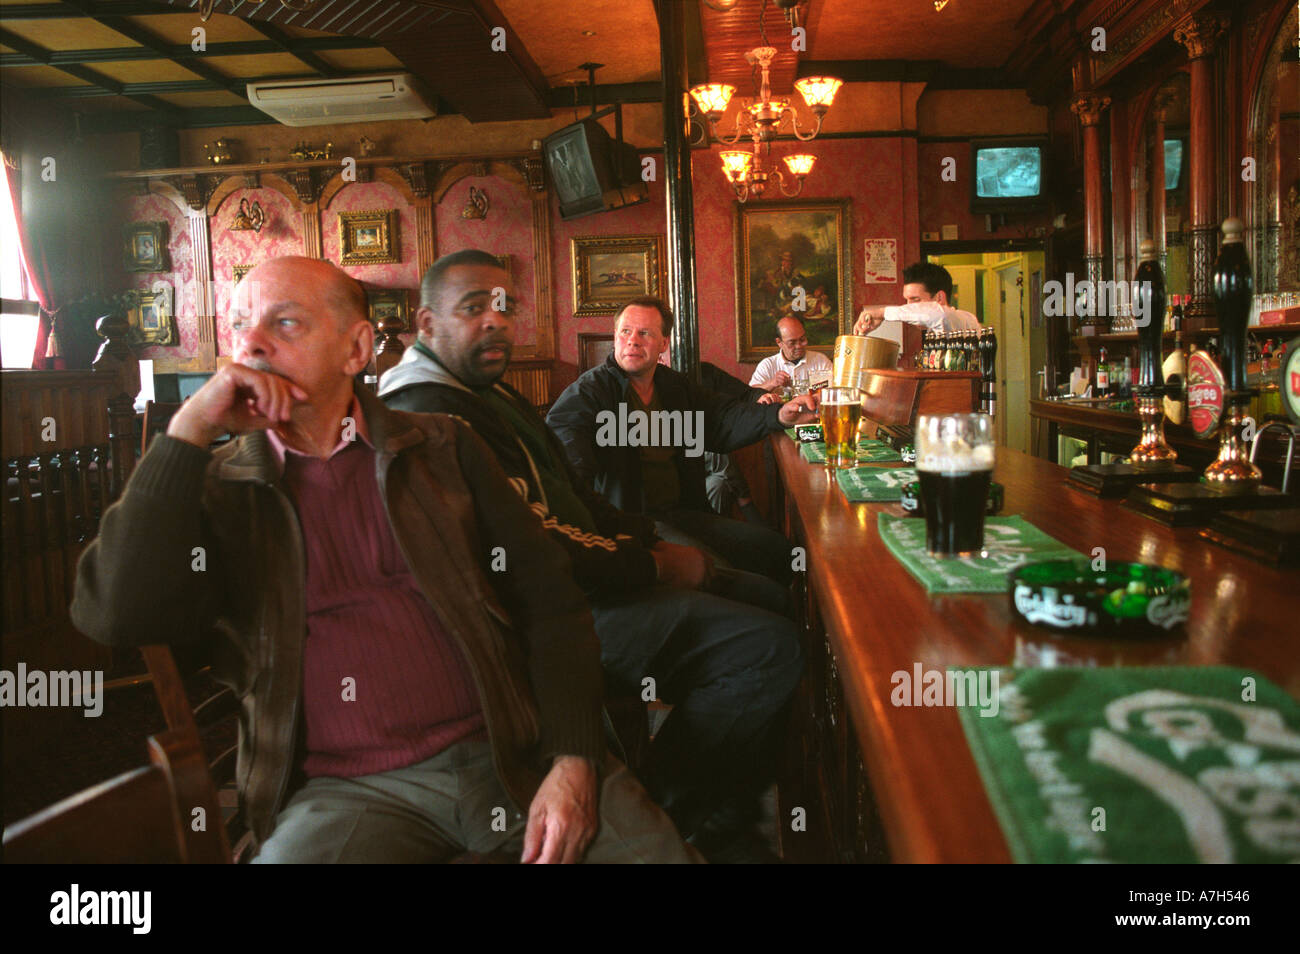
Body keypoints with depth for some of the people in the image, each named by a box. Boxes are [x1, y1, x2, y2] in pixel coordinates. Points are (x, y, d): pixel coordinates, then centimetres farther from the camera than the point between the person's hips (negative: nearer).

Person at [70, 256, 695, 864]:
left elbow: (550, 601, 5)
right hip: (346, 791, -1)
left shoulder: (442, 450, 10)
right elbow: (116, 615, -8)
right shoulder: (215, 490, 9)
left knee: (654, 845, -19)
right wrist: (189, 431, -9)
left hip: (509, 753, 1)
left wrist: (573, 763, -8)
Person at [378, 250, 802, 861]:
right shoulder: (432, 417, -18)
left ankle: (735, 810, 20)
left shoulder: (490, 393, 18)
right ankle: (685, 826, -1)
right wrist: (655, 567, -13)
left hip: (587, 576, 12)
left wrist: (653, 540, 6)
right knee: (769, 646, -21)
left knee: (764, 594, 15)